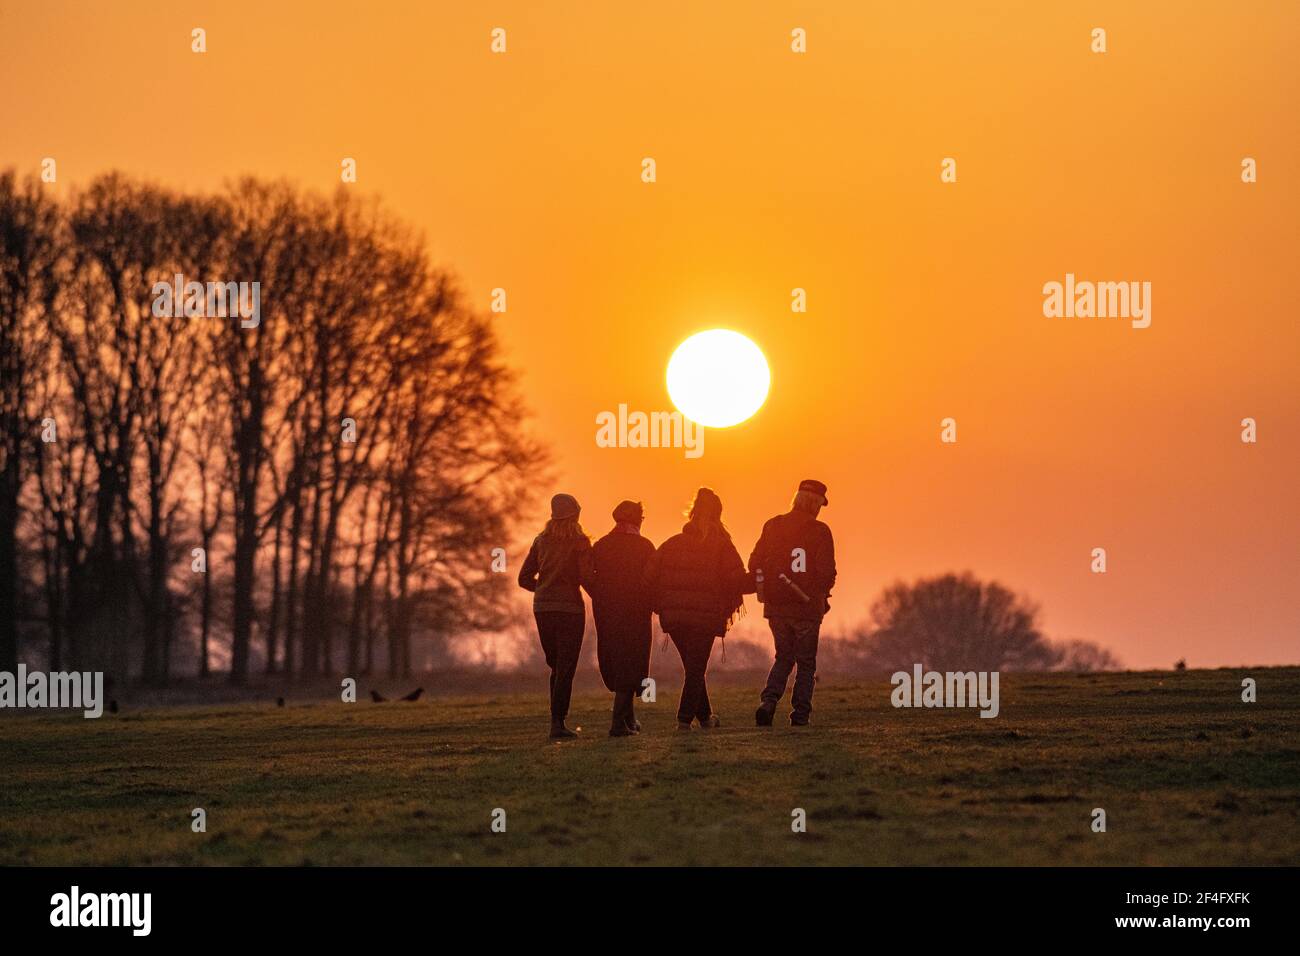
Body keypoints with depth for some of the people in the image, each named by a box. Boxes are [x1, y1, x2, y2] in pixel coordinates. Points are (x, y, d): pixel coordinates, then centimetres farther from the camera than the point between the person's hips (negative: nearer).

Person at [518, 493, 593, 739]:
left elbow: (525, 578, 9)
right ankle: (558, 723, -9)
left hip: (542, 608, 5)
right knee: (566, 668, -2)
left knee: (556, 666, 17)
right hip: (569, 608, -5)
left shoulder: (541, 541, 8)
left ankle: (557, 719, 14)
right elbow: (586, 578, -13)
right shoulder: (580, 542, -6)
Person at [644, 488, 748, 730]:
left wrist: (662, 605, 11)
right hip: (705, 616, -4)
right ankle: (685, 717, -6)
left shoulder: (672, 544, 7)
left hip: (673, 615, 4)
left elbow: (650, 575, 2)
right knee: (696, 668, 3)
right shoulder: (721, 545, -3)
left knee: (693, 666, 19)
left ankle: (704, 715, 28)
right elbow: (737, 578, -12)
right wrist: (727, 609, 2)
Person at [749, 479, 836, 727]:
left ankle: (769, 701, -6)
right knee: (806, 662, 10)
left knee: (783, 657, 16)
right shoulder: (819, 531, -8)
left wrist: (765, 590, 13)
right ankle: (800, 713, 5)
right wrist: (821, 594, 8)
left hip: (776, 606, 3)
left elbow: (755, 564, 3)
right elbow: (827, 571, -11)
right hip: (808, 608, -3)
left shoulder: (773, 526, 3)